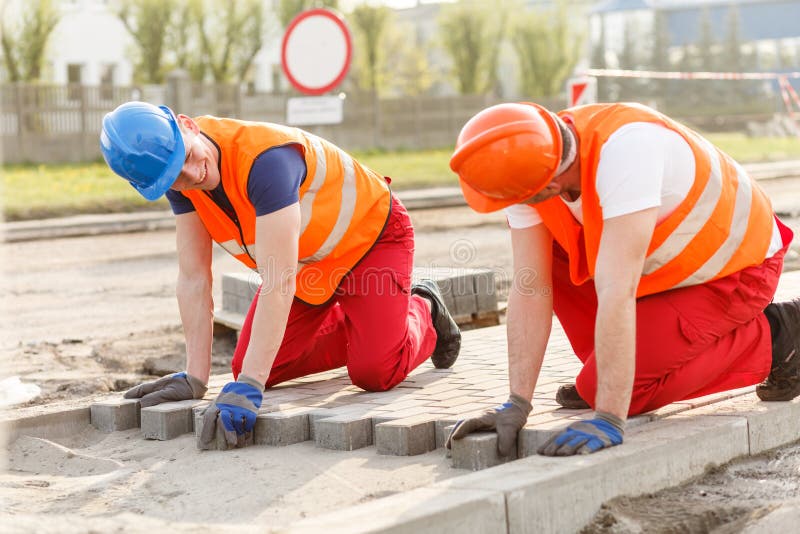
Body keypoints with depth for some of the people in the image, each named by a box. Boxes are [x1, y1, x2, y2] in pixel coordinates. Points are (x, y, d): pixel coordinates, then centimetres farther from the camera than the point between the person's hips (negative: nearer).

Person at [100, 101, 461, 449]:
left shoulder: (264, 158, -40)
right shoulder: (179, 181, -18)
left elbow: (279, 281, -44)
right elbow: (194, 279, -15)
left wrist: (248, 388, -47)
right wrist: (195, 378, -20)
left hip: (370, 236, -7)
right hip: (306, 265, 7)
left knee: (374, 374, -21)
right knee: (248, 368, -1)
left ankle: (422, 310, 13)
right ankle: (356, 330, 22)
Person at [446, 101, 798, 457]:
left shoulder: (623, 148, -39)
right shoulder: (527, 167, -17)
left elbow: (617, 292, -41)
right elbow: (531, 288, -16)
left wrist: (609, 420, -41)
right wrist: (516, 405, -19)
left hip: (735, 268, -7)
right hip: (668, 258, 7)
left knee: (600, 389, -15)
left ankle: (770, 338, 0)